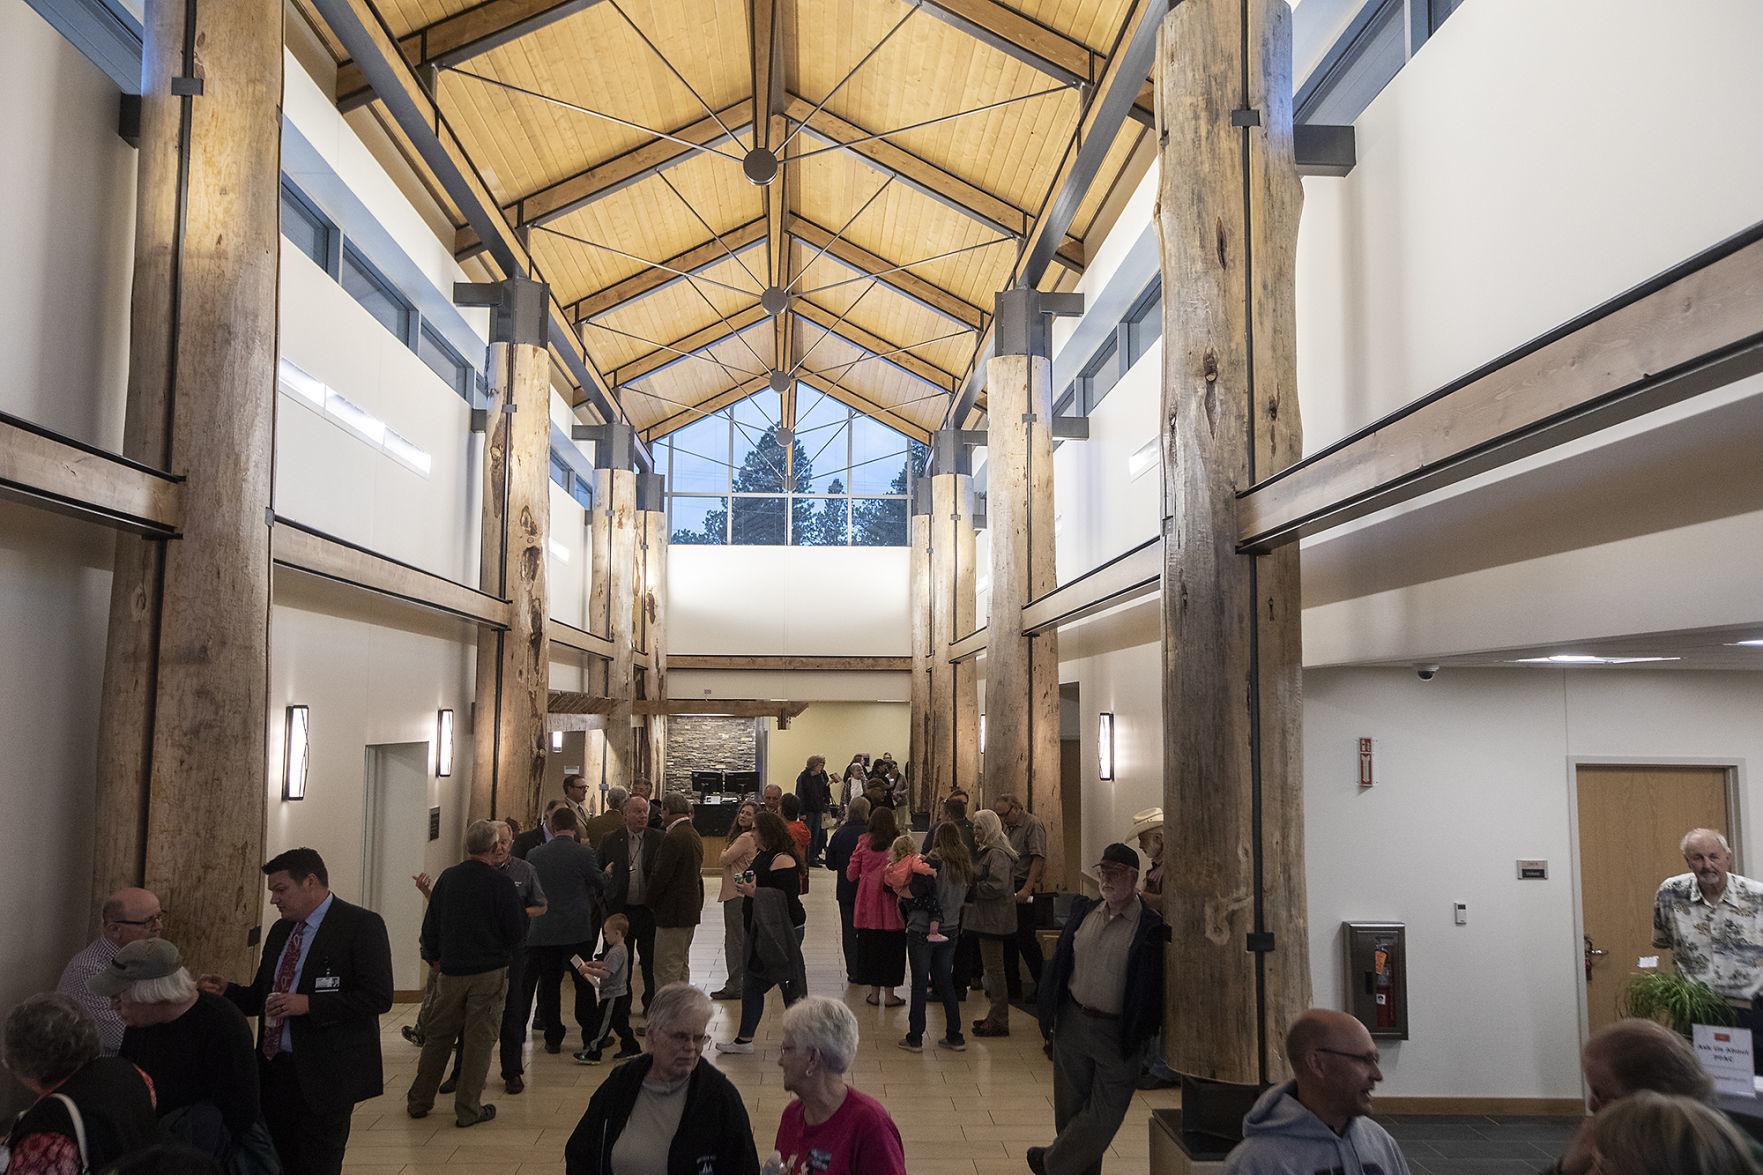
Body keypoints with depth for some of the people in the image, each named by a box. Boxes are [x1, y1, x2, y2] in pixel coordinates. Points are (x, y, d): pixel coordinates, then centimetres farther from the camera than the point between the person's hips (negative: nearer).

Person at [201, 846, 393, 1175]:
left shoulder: (361, 925, -12)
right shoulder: (281, 930, 13)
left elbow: (378, 997, -18)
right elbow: (261, 997, 19)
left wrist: (308, 1004, -22)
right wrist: (225, 991, 0)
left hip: (323, 1075, -7)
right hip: (274, 1070, 7)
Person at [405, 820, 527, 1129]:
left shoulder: (447, 878, -1)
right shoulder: (500, 883, -14)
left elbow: (430, 926, 7)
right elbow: (517, 932, -10)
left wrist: (434, 958, 20)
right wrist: (502, 951, 11)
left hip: (451, 970, 4)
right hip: (490, 972, -4)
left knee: (438, 1037, 16)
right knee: (478, 1040, 4)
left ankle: (419, 1101, 24)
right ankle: (468, 1109, 9)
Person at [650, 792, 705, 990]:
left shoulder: (673, 838, -19)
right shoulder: (694, 835, 11)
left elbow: (660, 876, -18)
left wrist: (650, 901, -4)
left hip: (673, 912, -10)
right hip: (691, 909, 10)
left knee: (666, 970, -5)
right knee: (682, 965, 18)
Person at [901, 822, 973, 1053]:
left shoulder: (935, 861, -15)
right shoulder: (965, 865, 4)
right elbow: (963, 897, 11)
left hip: (922, 929, -5)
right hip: (950, 930, 6)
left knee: (920, 984, 3)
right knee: (945, 982, 16)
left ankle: (915, 1038, 9)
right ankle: (955, 1036, 19)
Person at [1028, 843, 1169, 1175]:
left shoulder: (1150, 927, -13)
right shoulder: (1084, 911, 4)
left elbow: (1150, 986, -13)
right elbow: (1060, 964, 11)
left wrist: (1141, 1033, -17)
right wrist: (1049, 1012, 10)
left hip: (1117, 1033, -5)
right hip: (1073, 1022, 5)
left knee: (1104, 1116, 1)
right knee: (1070, 1107, 15)